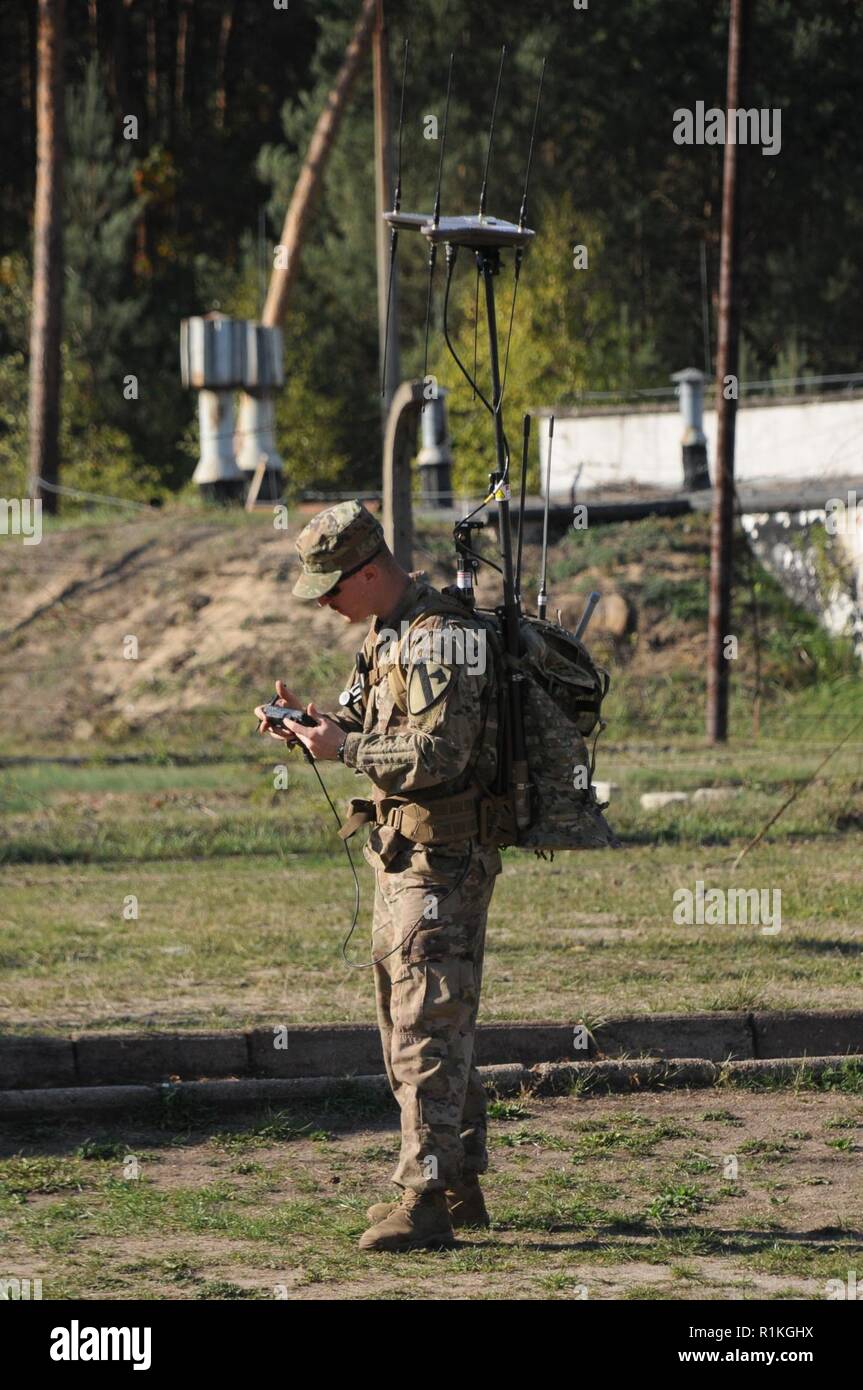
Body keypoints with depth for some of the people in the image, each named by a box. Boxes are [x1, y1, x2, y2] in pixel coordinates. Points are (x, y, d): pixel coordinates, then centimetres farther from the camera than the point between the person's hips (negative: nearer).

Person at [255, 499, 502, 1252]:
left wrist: (344, 747, -22)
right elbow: (369, 726, 21)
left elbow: (439, 753, -25)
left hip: (442, 860, -10)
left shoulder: (439, 638, -19)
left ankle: (426, 1201, -10)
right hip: (403, 855, 10)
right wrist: (307, 723, 3)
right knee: (418, 1021, 15)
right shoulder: (390, 633, 13)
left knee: (427, 1026, -11)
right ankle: (461, 1184, 23)